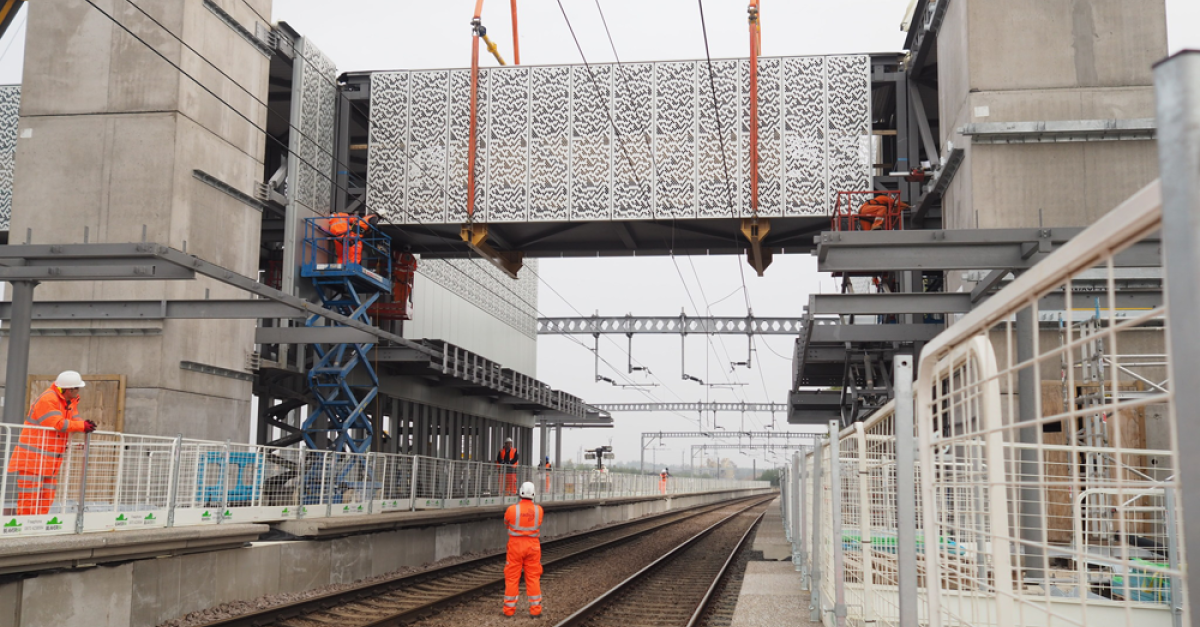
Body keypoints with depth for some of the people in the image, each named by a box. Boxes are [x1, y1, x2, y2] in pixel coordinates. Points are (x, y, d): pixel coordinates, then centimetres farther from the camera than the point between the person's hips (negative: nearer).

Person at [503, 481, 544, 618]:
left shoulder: (512, 509, -13)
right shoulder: (539, 510, -6)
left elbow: (507, 524, 8)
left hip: (515, 545, -1)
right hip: (532, 546, 2)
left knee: (512, 577, 8)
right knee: (533, 578, 9)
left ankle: (509, 609, 11)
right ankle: (535, 610, 8)